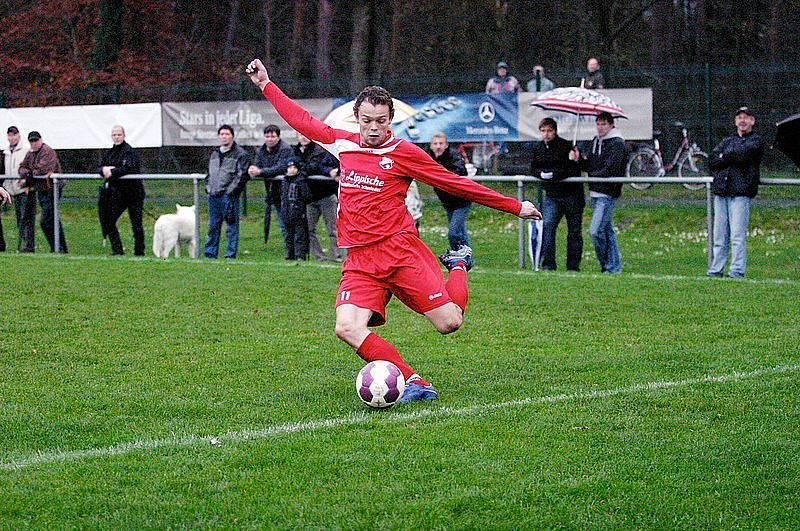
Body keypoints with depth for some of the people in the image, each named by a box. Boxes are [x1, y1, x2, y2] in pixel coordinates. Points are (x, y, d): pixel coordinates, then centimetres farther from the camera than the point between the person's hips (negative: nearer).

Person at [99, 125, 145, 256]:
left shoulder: (129, 151, -12)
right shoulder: (109, 153, 13)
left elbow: (130, 168, -25)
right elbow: (101, 168, 12)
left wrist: (112, 172, -19)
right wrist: (105, 169, -12)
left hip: (133, 192, -8)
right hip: (118, 193, 8)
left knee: (136, 224, -3)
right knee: (109, 221, 5)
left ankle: (139, 251, 5)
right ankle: (117, 249, 10)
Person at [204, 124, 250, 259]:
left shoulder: (240, 154, -2)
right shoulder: (214, 154, 20)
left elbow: (243, 175, -10)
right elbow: (209, 173, 28)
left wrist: (231, 190, -14)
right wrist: (208, 187, 13)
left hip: (229, 196, -7)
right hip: (213, 196, 7)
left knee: (231, 226, -3)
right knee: (213, 226, 11)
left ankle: (231, 254, 0)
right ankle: (210, 253, 17)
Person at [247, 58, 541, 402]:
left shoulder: (404, 153, 1)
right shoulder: (343, 144, 13)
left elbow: (455, 184, 5)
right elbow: (303, 121, 28)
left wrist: (515, 207, 6)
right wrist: (266, 85, 34)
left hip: (399, 248, -3)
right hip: (359, 260, 3)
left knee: (449, 322, -10)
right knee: (348, 329, -22)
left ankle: (459, 266, 24)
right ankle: (415, 383, -17)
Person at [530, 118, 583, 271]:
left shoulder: (566, 146, -12)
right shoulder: (538, 148, 7)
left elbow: (574, 170, -17)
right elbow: (533, 169, 8)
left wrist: (554, 174, -25)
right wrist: (542, 174, -15)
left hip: (572, 195, -4)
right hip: (552, 195, 4)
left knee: (574, 231, 3)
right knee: (547, 225, -14)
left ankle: (573, 265, 11)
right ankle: (548, 263, -13)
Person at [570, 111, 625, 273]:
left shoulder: (617, 143, -10)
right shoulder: (596, 141, 17)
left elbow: (611, 169, -18)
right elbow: (589, 165, 15)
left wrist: (592, 176, -9)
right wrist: (579, 159, -4)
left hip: (608, 194, -9)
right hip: (596, 193, 9)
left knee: (595, 231, -14)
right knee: (607, 230, 12)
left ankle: (607, 265, -3)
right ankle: (615, 266, 17)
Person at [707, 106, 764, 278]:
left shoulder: (756, 141, 9)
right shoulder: (727, 141, 25)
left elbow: (743, 154, -11)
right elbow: (712, 160, 9)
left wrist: (724, 157, 4)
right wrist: (733, 159, -3)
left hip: (740, 193, -5)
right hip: (720, 192, 5)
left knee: (738, 235, -11)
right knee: (719, 236, 4)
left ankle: (737, 271, -11)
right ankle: (715, 270, 7)